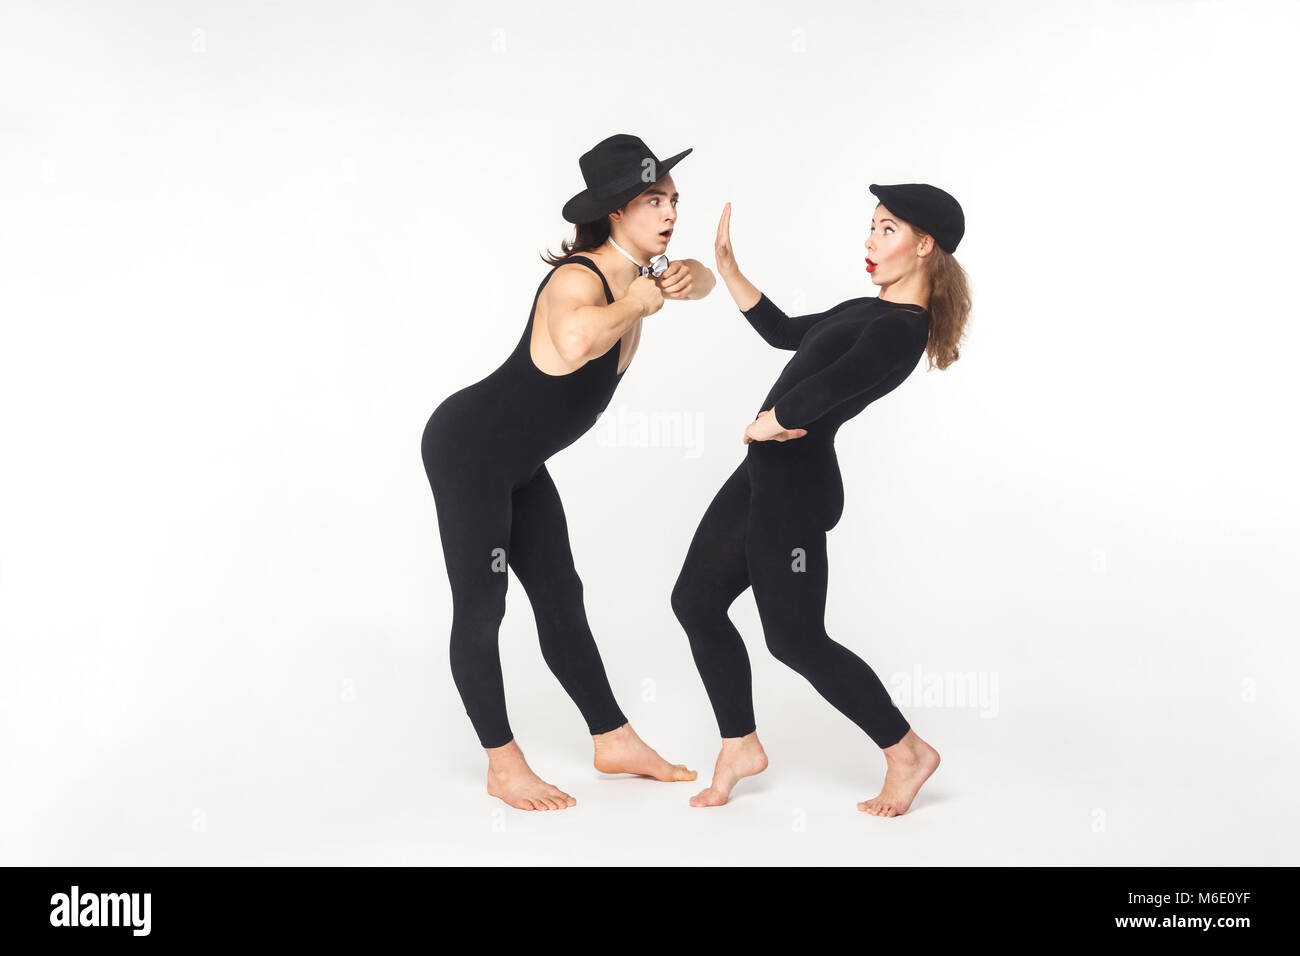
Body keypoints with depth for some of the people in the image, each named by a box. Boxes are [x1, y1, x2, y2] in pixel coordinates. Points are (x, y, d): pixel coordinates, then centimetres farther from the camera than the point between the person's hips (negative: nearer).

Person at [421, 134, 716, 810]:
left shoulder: (634, 274, 2)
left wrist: (688, 278, -3)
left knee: (561, 598, 13)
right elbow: (574, 342, -50)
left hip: (518, 464, 9)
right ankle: (503, 766, 11)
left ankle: (614, 742, 23)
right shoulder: (578, 277, -25)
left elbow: (700, 280, 23)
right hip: (467, 445, -9)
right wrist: (634, 305, -31)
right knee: (480, 608, 0)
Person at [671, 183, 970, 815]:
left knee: (795, 639, -2)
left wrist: (769, 423, -14)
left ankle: (907, 752, 17)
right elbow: (784, 332, 25)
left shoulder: (900, 331, -18)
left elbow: (825, 387, -33)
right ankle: (740, 748, 26)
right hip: (764, 474, 10)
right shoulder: (869, 312, 14)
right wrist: (726, 266, 23)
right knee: (696, 601, 13)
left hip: (795, 485, -10)